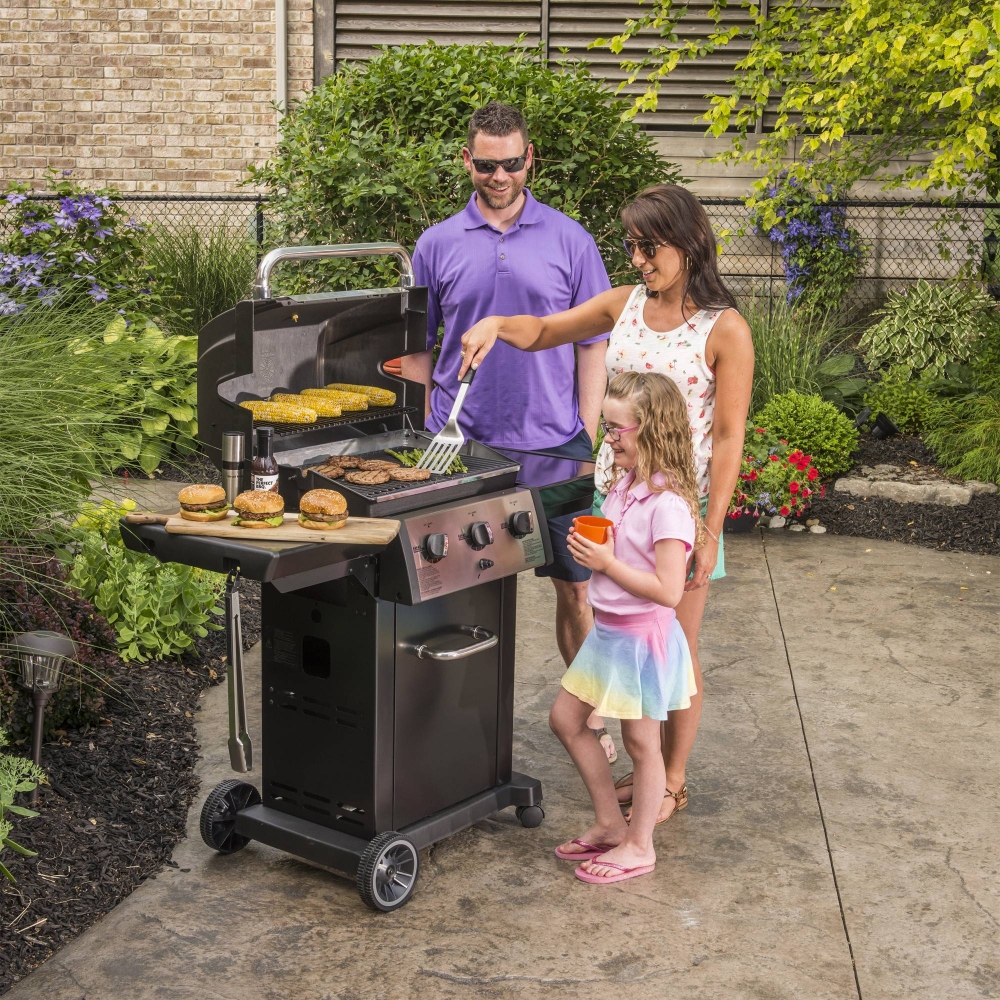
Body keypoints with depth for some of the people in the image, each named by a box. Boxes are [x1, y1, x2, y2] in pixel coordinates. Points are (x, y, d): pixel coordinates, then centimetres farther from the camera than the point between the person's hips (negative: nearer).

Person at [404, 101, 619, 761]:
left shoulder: (569, 240, 3)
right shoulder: (438, 244, 6)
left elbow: (594, 345, 4)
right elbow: (416, 348, 10)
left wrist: (587, 441, -2)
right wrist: (436, 428, 1)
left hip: (552, 443, 0)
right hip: (463, 445, 1)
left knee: (576, 586, 4)